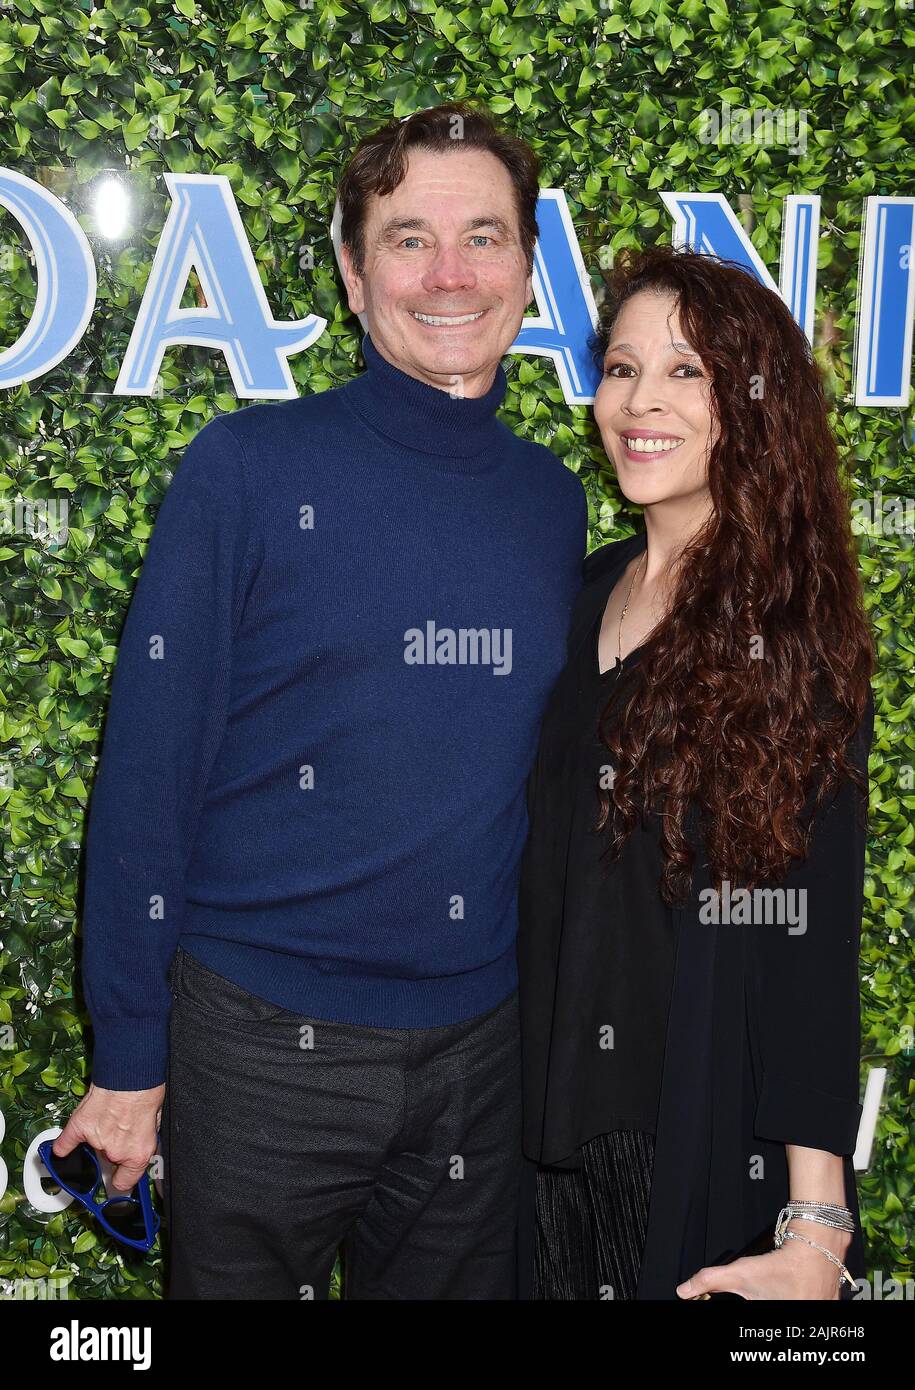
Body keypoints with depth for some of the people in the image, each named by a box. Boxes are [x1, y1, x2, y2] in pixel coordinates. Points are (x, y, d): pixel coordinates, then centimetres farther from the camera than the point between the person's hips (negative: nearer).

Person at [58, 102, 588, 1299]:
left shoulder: (553, 499, 3)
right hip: (263, 1040, -3)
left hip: (483, 1041, 4)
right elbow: (148, 769, -9)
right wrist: (129, 1052, -8)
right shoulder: (252, 468, -10)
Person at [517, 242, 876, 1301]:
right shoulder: (590, 591, 3)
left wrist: (815, 1226, -20)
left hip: (709, 1147, -5)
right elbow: (542, 874, 9)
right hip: (550, 1119, 5)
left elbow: (809, 943, -16)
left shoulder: (792, 629, -13)